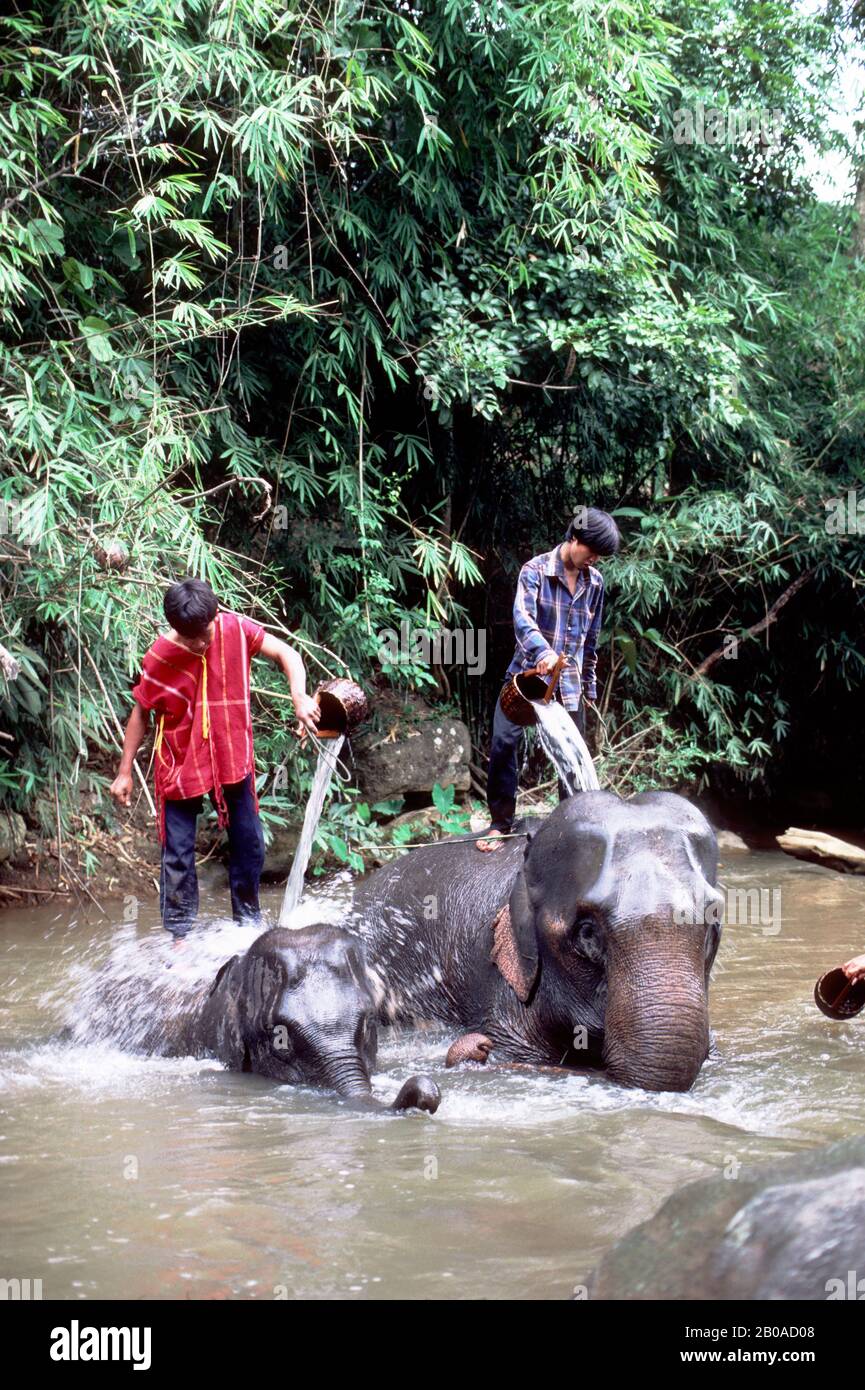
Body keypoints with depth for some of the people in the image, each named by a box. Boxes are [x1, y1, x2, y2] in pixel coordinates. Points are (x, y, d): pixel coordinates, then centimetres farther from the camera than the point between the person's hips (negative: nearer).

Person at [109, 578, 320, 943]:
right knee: (178, 854, 0)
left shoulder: (236, 629, -14)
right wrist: (124, 772, -2)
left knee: (249, 844, 10)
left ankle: (248, 921, 29)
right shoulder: (161, 656, -16)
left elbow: (285, 653, -10)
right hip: (180, 763, -2)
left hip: (233, 758, 2)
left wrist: (299, 696, -30)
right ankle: (179, 934, 12)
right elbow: (141, 712, -5)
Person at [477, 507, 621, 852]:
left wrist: (589, 683, 17)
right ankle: (500, 823, -3)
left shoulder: (594, 581, 5)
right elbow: (522, 616, -27)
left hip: (569, 682, 4)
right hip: (527, 672, -4)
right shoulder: (535, 570, -11)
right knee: (503, 743, -15)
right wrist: (542, 651, -45)